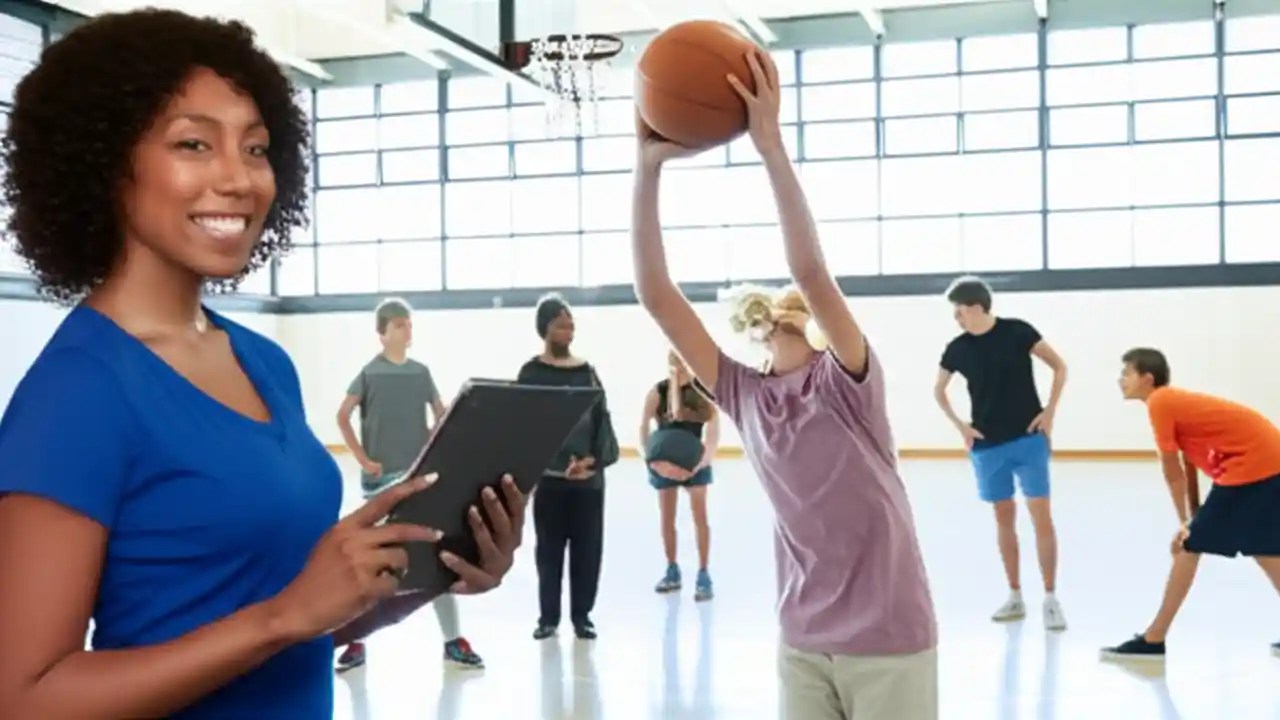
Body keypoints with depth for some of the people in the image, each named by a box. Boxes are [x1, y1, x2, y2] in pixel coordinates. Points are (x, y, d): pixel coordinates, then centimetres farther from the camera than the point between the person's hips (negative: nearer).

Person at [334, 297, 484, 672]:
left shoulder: (421, 372, 7)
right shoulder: (370, 373, -5)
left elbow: (442, 415, 16)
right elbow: (343, 417, -6)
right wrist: (362, 458, -10)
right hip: (382, 477, -3)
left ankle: (453, 640, 12)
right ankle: (356, 642, 18)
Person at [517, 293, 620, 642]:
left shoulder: (587, 370, 10)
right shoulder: (531, 373, 0)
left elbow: (602, 418, 7)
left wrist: (596, 458, -11)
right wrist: (561, 464, -16)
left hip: (589, 476, 3)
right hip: (549, 475, -3)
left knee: (587, 548, 5)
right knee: (550, 549, 5)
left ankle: (582, 615, 15)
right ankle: (548, 616, 15)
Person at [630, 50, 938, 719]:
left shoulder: (846, 381, -9)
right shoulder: (742, 395, 1)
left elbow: (811, 271, -27)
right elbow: (655, 293, -6)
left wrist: (772, 148, -31)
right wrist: (648, 166, -14)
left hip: (888, 638, -4)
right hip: (802, 642, 4)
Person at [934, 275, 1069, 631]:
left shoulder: (1017, 331, -7)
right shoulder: (958, 348, 1)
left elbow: (1059, 367, 0)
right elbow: (938, 390, 16)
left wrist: (1050, 411, -6)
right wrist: (959, 425, 5)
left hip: (1028, 438, -3)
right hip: (987, 445, 3)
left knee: (1041, 516, -5)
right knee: (1004, 518, 9)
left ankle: (1051, 599, 3)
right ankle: (1015, 596, 20)